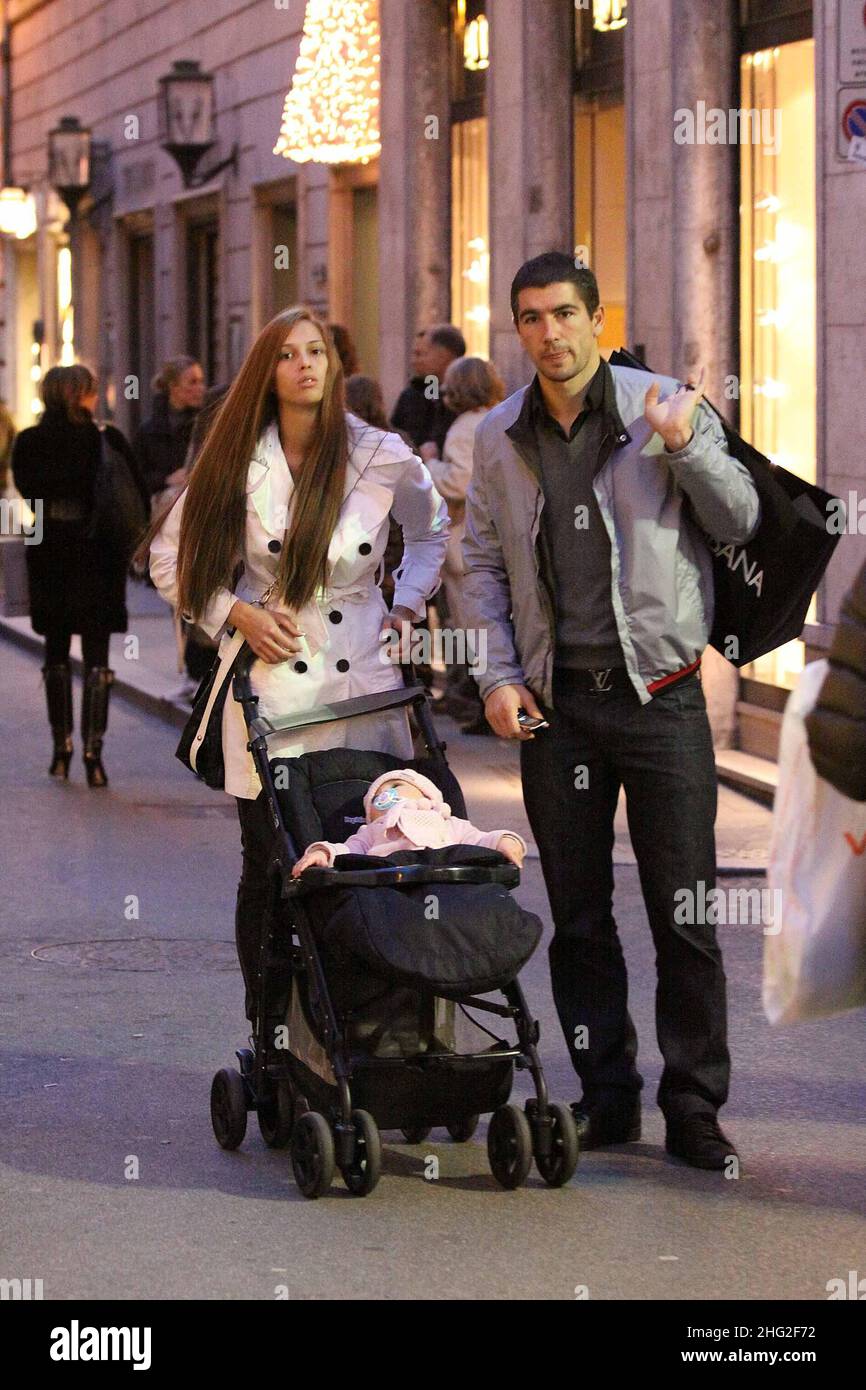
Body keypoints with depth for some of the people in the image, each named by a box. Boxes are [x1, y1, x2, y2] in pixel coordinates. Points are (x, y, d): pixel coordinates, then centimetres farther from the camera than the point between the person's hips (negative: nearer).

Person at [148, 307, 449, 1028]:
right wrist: (236, 611, -3)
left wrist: (407, 604, 11)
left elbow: (431, 529, 24)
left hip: (364, 690, 1)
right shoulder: (237, 465, 1)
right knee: (268, 873, 0)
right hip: (269, 691, 0)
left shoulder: (383, 459, 3)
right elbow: (171, 559, 11)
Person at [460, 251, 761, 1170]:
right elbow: (483, 566, 13)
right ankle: (606, 1097, 19)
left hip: (659, 691, -3)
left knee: (685, 915, -3)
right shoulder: (499, 437, 8)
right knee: (578, 917, 8)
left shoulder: (665, 407, -2)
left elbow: (741, 522, 0)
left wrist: (685, 448, -16)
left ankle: (694, 1110, 4)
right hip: (554, 700, 3)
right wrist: (497, 674, 2)